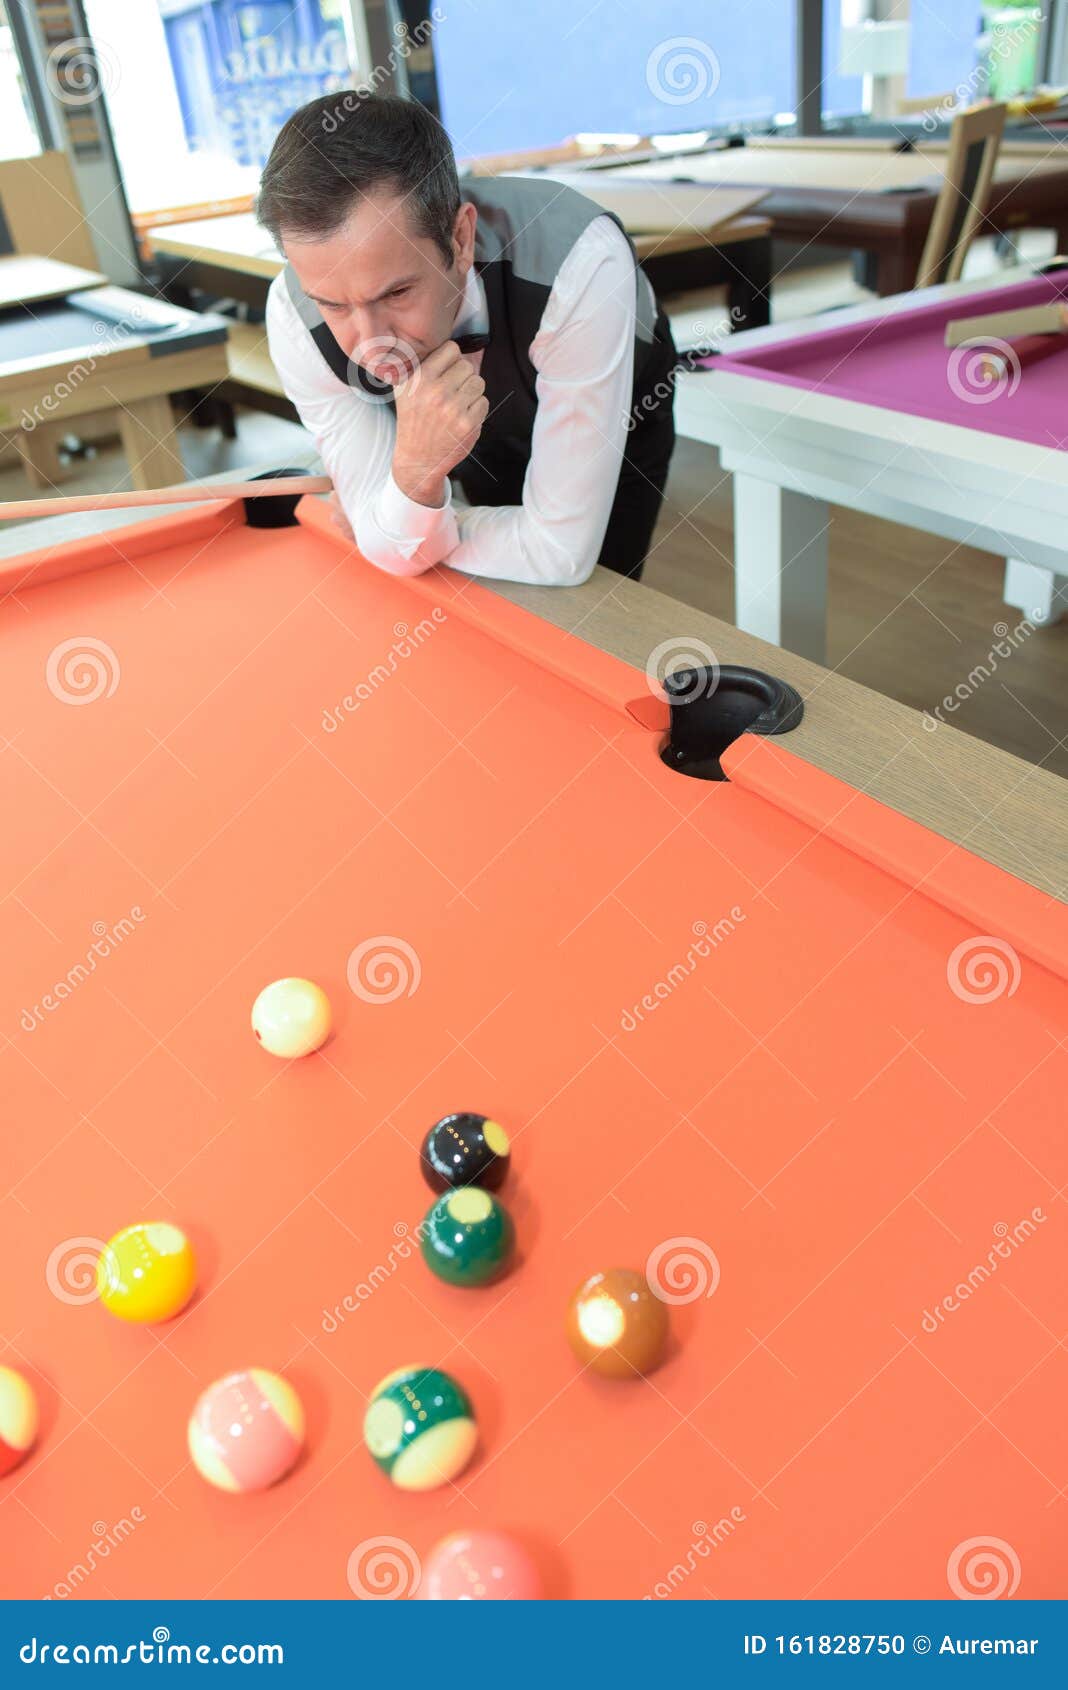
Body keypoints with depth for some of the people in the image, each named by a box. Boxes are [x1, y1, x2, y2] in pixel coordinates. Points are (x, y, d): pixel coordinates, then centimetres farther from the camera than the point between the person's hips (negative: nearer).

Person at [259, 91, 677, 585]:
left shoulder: (579, 262, -46)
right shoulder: (297, 313, -34)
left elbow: (563, 555, -41)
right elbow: (397, 555, -28)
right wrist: (416, 471, -52)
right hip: (477, 442, 2)